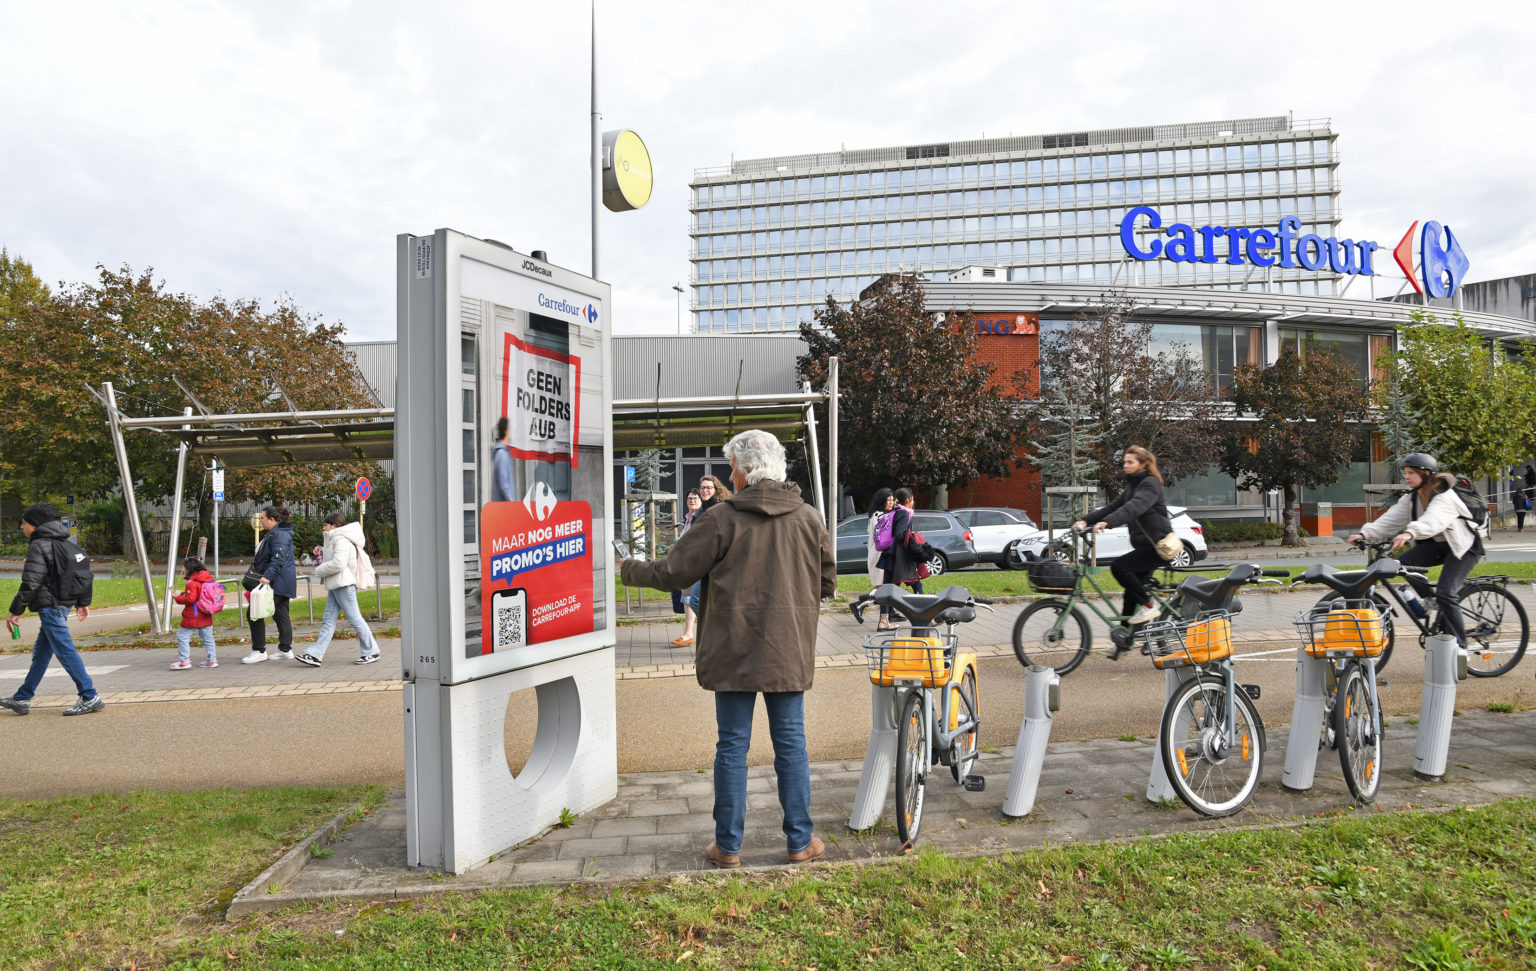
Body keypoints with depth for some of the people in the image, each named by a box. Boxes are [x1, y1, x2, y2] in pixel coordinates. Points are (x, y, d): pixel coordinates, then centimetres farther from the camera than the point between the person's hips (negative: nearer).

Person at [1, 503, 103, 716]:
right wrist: (83, 602, 22)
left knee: (65, 651, -8)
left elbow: (30, 583, -18)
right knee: (41, 653, 16)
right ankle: (21, 699, 25)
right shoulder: (65, 542, 15)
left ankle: (90, 698, -9)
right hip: (64, 603, 10)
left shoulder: (39, 546, -13)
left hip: (50, 606, -10)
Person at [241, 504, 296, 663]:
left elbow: (278, 559, -26)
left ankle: (259, 651, -7)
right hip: (281, 583, 11)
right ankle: (285, 650, 18)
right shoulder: (274, 533, 19)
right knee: (281, 615, 13)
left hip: (277, 583, -11)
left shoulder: (280, 535, -16)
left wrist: (267, 576, -32)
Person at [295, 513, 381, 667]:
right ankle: (315, 655, 3)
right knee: (328, 620, 5)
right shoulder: (334, 539, 21)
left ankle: (371, 652, 3)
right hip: (335, 586, 11)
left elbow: (338, 564, -23)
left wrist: (319, 571, -9)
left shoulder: (341, 540, -12)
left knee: (354, 619, -5)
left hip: (343, 585, -11)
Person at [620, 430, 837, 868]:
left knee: (732, 745, 7)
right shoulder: (809, 519, 2)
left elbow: (673, 572, -6)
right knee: (791, 743, 11)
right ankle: (801, 841, 18)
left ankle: (728, 845, 15)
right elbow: (827, 583, 10)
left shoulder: (723, 519, -10)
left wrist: (629, 569, 12)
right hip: (789, 652, 3)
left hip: (734, 652, -2)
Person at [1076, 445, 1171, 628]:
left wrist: (1107, 522, -43)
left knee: (1118, 566, -22)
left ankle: (1149, 605, -9)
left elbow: (1134, 507, -29)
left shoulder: (1150, 484, -11)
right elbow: (1114, 507, 10)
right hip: (1143, 545, 9)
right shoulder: (1132, 485, 17)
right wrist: (1086, 521, -3)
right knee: (1131, 593, 7)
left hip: (1157, 546, -9)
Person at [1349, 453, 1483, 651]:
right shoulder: (1412, 498, 2)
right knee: (1403, 563, -17)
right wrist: (1366, 534, -24)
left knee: (1446, 593, -22)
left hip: (1464, 546, -8)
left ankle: (1459, 645, -11)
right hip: (1438, 544, 8)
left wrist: (1409, 533, -62)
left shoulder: (1444, 496, -23)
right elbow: (1392, 519, -9)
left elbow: (1434, 520, -44)